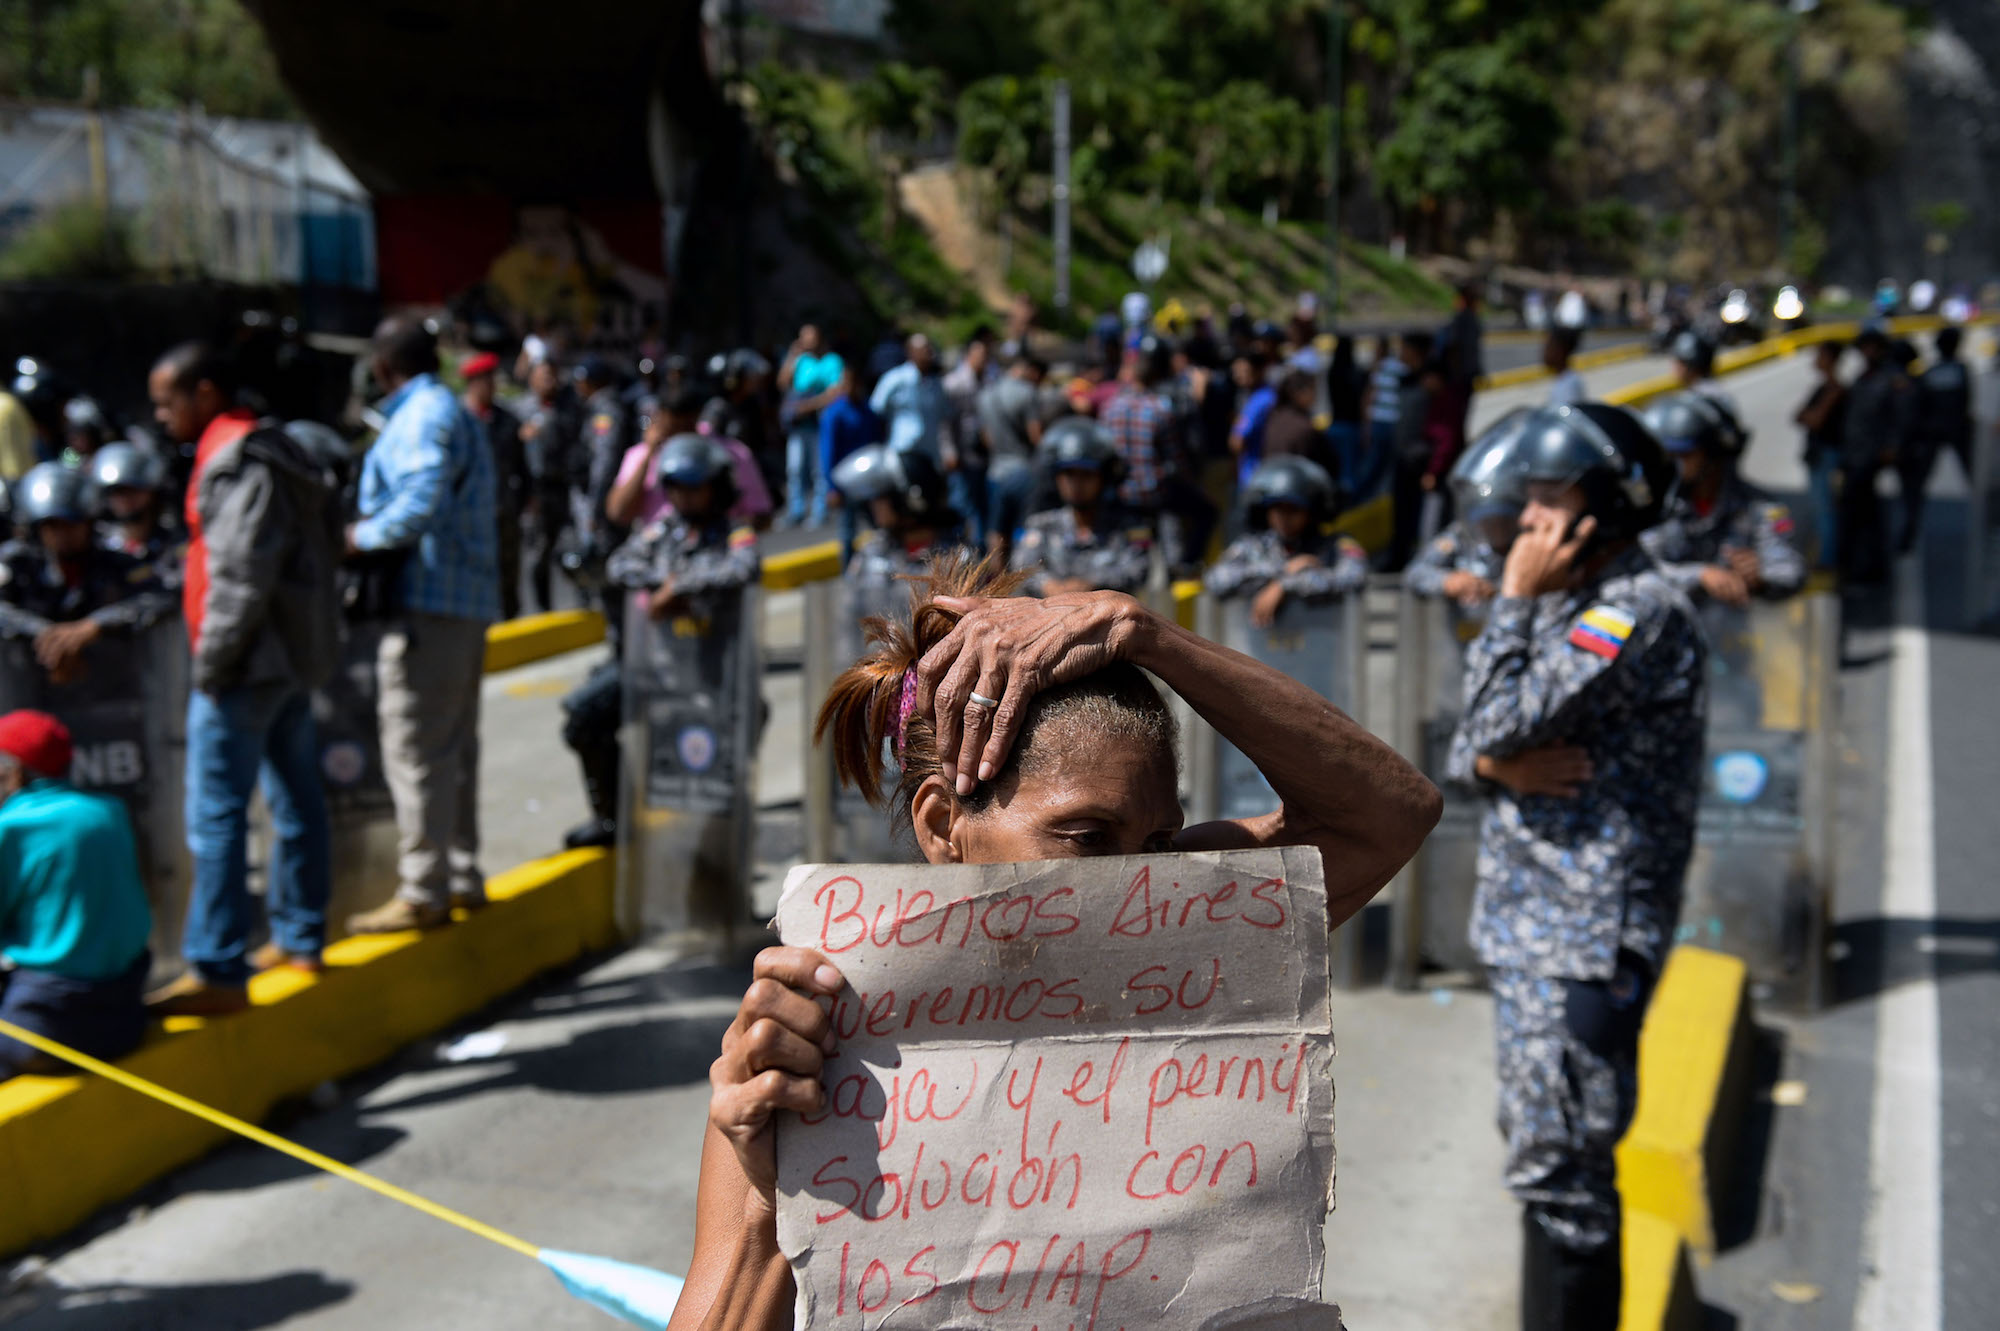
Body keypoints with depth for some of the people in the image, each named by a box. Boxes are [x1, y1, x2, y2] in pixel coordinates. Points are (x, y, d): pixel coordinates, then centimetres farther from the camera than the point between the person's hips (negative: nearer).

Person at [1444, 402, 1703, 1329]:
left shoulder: (1638, 611, -16)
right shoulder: (1568, 602, 14)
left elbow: (1503, 720, -22)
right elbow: (1467, 742, 11)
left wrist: (1514, 601, -11)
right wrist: (1498, 764, -12)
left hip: (1585, 938, -10)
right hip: (1529, 921, 10)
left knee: (1559, 1166, -5)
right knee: (1540, 1149, 20)